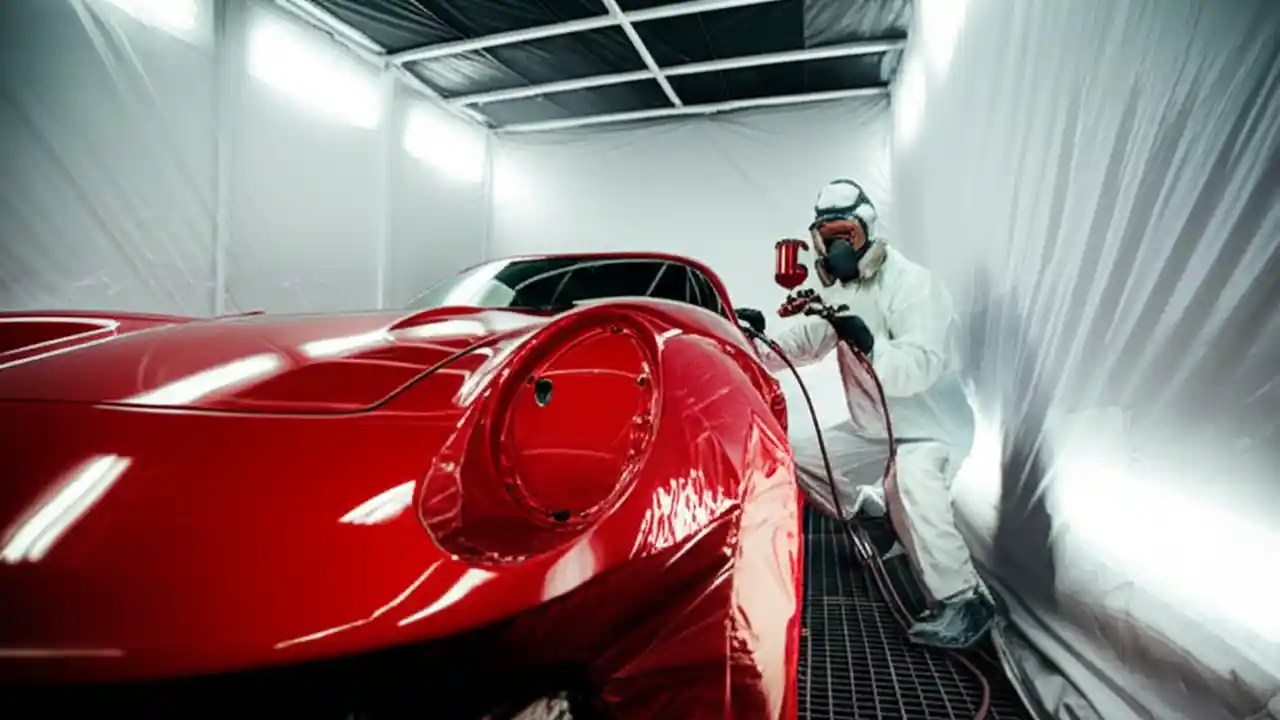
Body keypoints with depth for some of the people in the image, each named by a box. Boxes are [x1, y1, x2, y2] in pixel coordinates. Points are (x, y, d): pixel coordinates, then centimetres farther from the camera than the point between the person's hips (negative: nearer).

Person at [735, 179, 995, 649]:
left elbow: (923, 365, -34)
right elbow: (805, 343, 8)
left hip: (931, 427, -8)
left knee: (908, 491, -36)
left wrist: (869, 346, -49)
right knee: (800, 459, 10)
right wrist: (760, 340, -9)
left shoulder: (911, 284, -23)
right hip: (871, 425, 9)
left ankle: (964, 602, -20)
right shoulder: (837, 287, 3)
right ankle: (869, 513, 29)